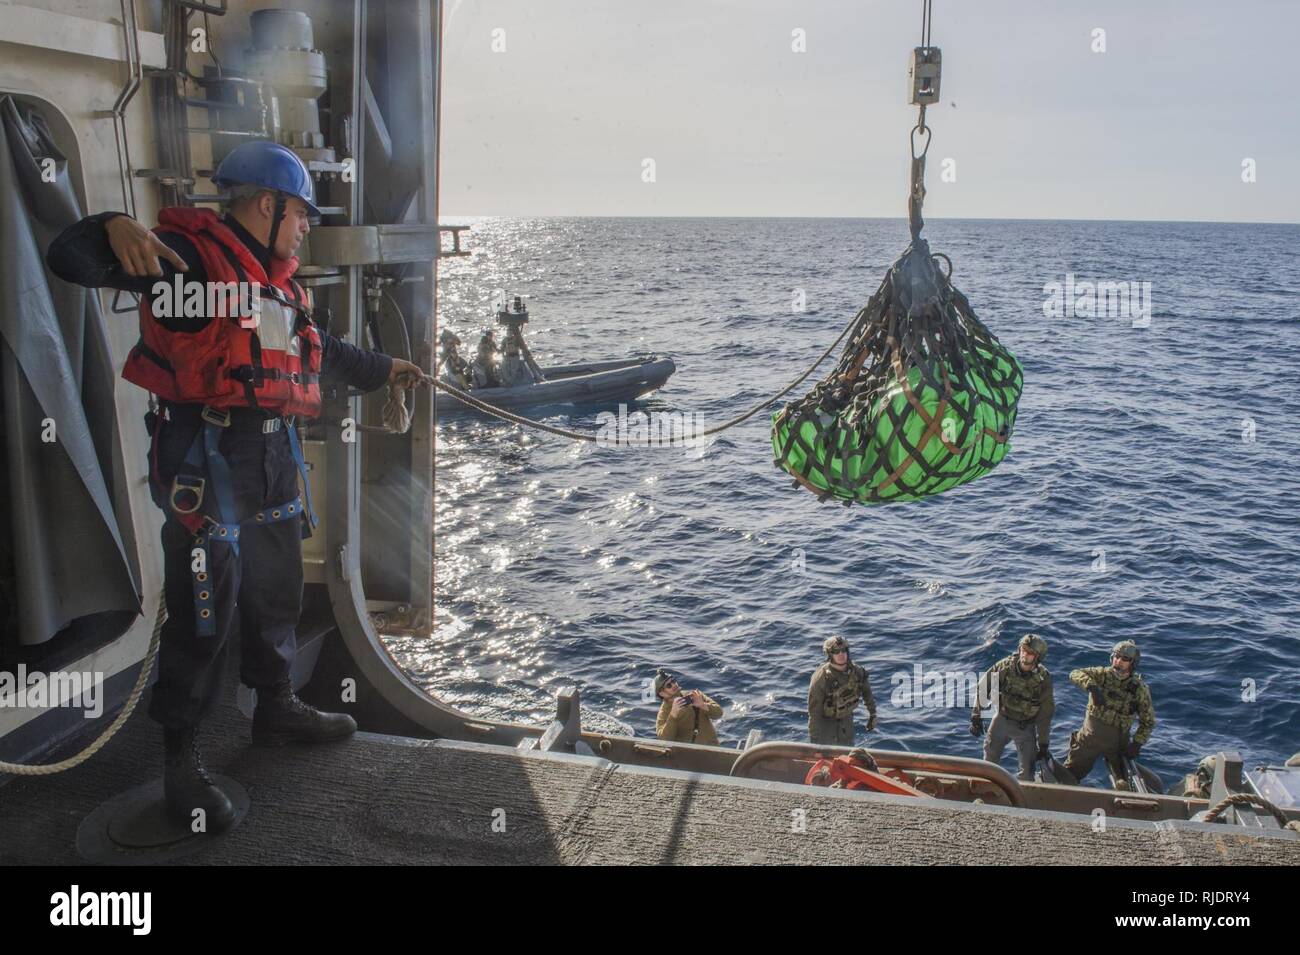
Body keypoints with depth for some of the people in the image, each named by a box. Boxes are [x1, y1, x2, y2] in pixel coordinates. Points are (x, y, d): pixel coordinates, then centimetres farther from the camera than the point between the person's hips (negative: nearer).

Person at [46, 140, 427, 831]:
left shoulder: (278, 285, 18)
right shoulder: (189, 256, -10)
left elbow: (322, 351, 34)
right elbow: (70, 258, -20)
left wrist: (385, 370, 40)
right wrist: (114, 229, -41)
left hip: (273, 459, 9)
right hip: (206, 458, -9)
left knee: (277, 592, 20)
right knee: (204, 611, -5)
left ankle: (276, 709, 39)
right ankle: (180, 760, 8)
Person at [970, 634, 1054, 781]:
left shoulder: (1043, 679, -21)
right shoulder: (1005, 666, -19)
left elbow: (1045, 714, -13)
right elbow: (982, 688, -8)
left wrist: (1043, 744, -9)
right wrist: (976, 717, -11)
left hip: (1026, 727, -2)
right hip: (1002, 719, 2)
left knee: (1027, 771, -1)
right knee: (990, 758, 13)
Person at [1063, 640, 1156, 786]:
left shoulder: (1139, 689, -8)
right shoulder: (1102, 674, -8)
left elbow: (1148, 721, 0)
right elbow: (1075, 674, -20)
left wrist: (1137, 743, -11)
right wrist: (1092, 687, -37)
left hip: (1116, 741, 0)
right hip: (1090, 736, 1)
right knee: (1070, 774, 9)